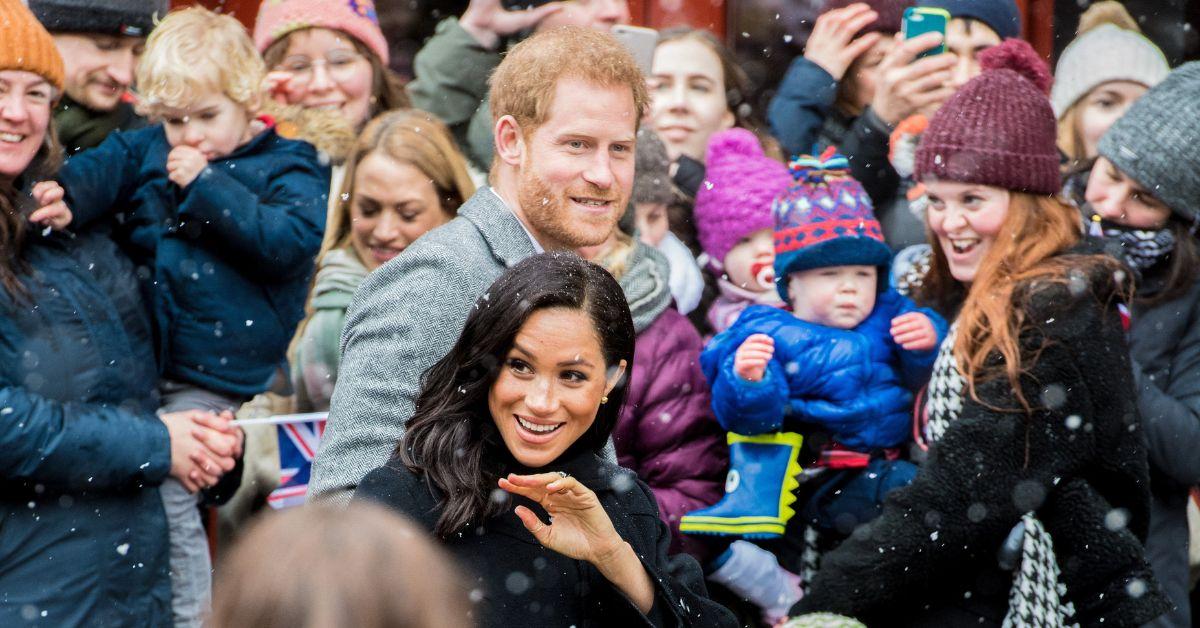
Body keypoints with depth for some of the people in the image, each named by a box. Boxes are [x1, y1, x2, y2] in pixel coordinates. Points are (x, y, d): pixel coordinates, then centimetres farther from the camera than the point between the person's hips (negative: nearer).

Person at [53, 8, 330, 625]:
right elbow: (99, 169, -8)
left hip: (214, 373, -5)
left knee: (166, 489, -9)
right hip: (144, 361, 5)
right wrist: (64, 195, -31)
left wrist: (206, 187, -18)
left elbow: (292, 241, -19)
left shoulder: (287, 167, -4)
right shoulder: (147, 150, 9)